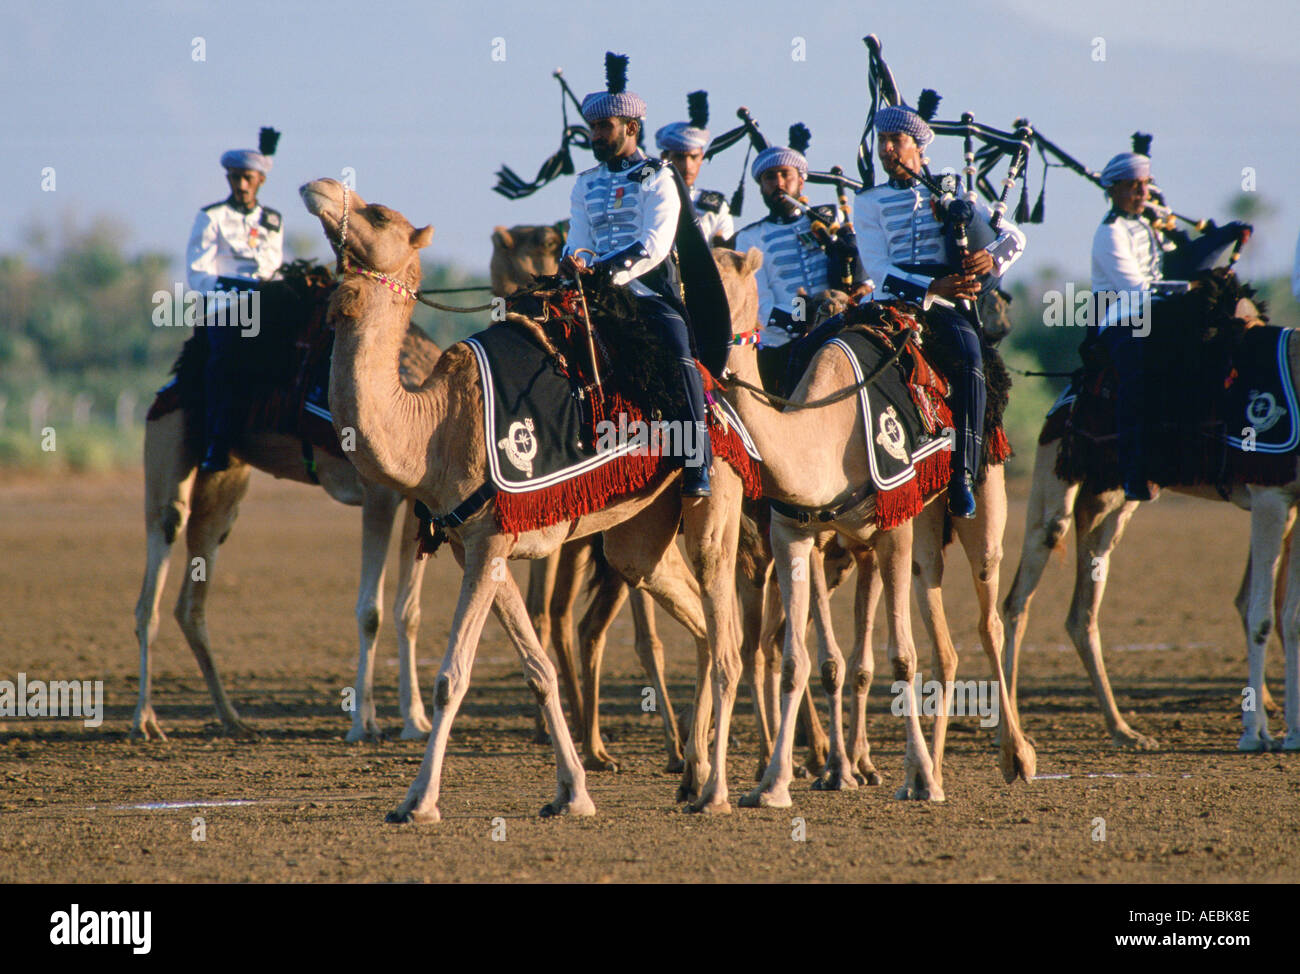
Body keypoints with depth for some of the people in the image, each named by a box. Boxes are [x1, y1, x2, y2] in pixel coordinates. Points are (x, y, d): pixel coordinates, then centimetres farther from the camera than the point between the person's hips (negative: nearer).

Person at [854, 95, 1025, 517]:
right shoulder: (869, 202, 17)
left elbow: (1013, 236, 14)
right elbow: (878, 270, 3)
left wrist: (991, 257, -10)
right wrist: (932, 288, -14)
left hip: (947, 306, -1)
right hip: (892, 300, 1)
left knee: (967, 349, -34)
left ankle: (962, 475, -36)